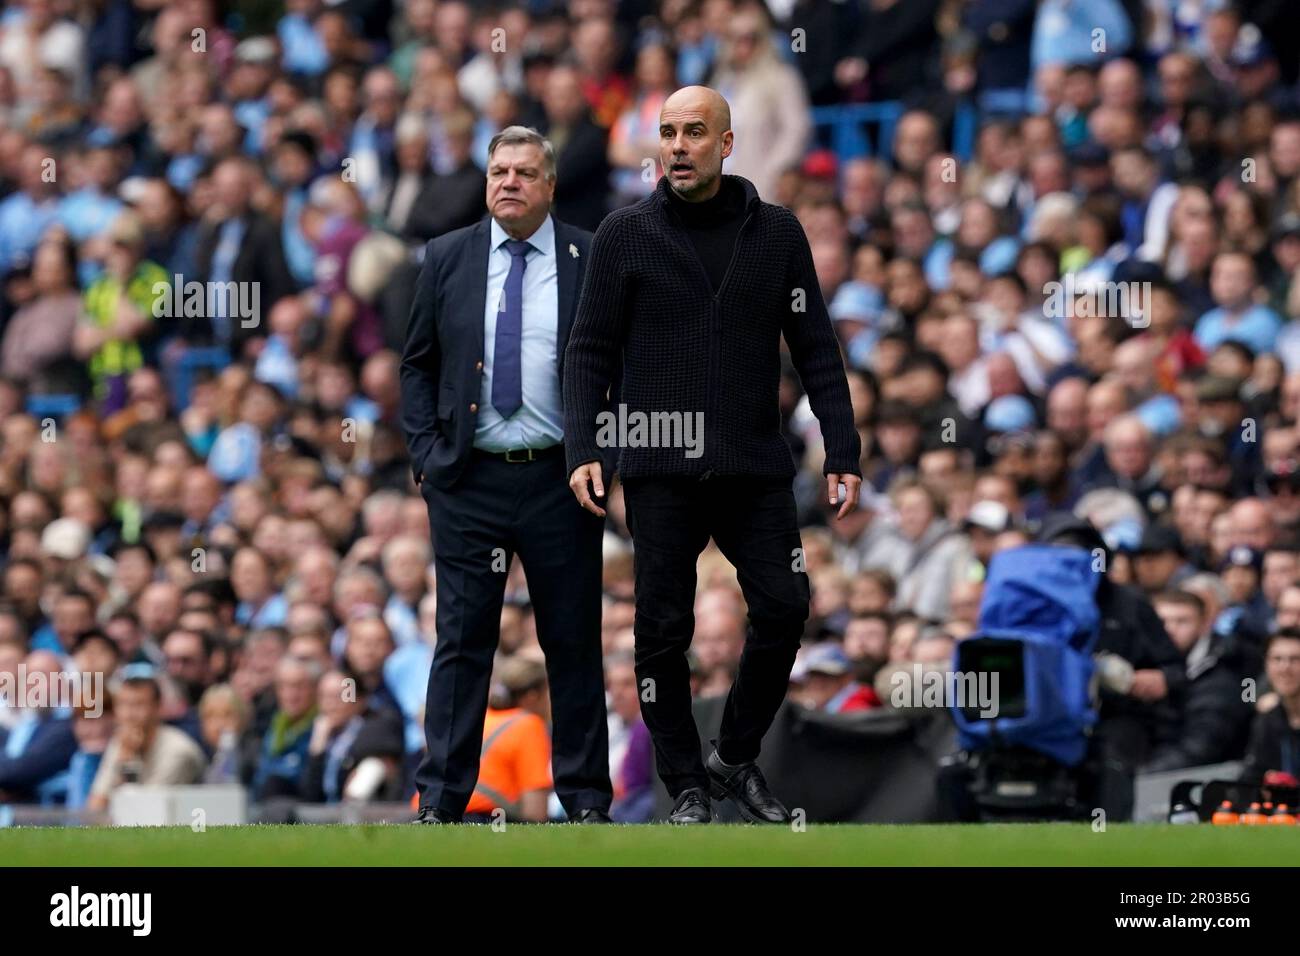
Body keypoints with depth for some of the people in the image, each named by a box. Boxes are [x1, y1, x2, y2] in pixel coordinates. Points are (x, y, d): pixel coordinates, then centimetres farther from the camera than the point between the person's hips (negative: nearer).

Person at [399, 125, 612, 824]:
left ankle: (585, 794, 12)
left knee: (574, 642, 5)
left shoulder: (593, 260, 1)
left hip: (562, 479, -1)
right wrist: (426, 451, 0)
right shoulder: (448, 259, 6)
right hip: (468, 478, 1)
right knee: (462, 641, 1)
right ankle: (441, 798, 3)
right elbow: (417, 364, 10)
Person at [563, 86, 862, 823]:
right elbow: (590, 350, 2)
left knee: (784, 610, -5)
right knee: (666, 633, 1)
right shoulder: (626, 234, 2)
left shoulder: (777, 232, 6)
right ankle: (686, 783, 13)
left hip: (756, 469, 1)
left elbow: (816, 349, 6)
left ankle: (738, 758, 15)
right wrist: (582, 449, -9)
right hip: (662, 472, -1)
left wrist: (845, 452, 0)